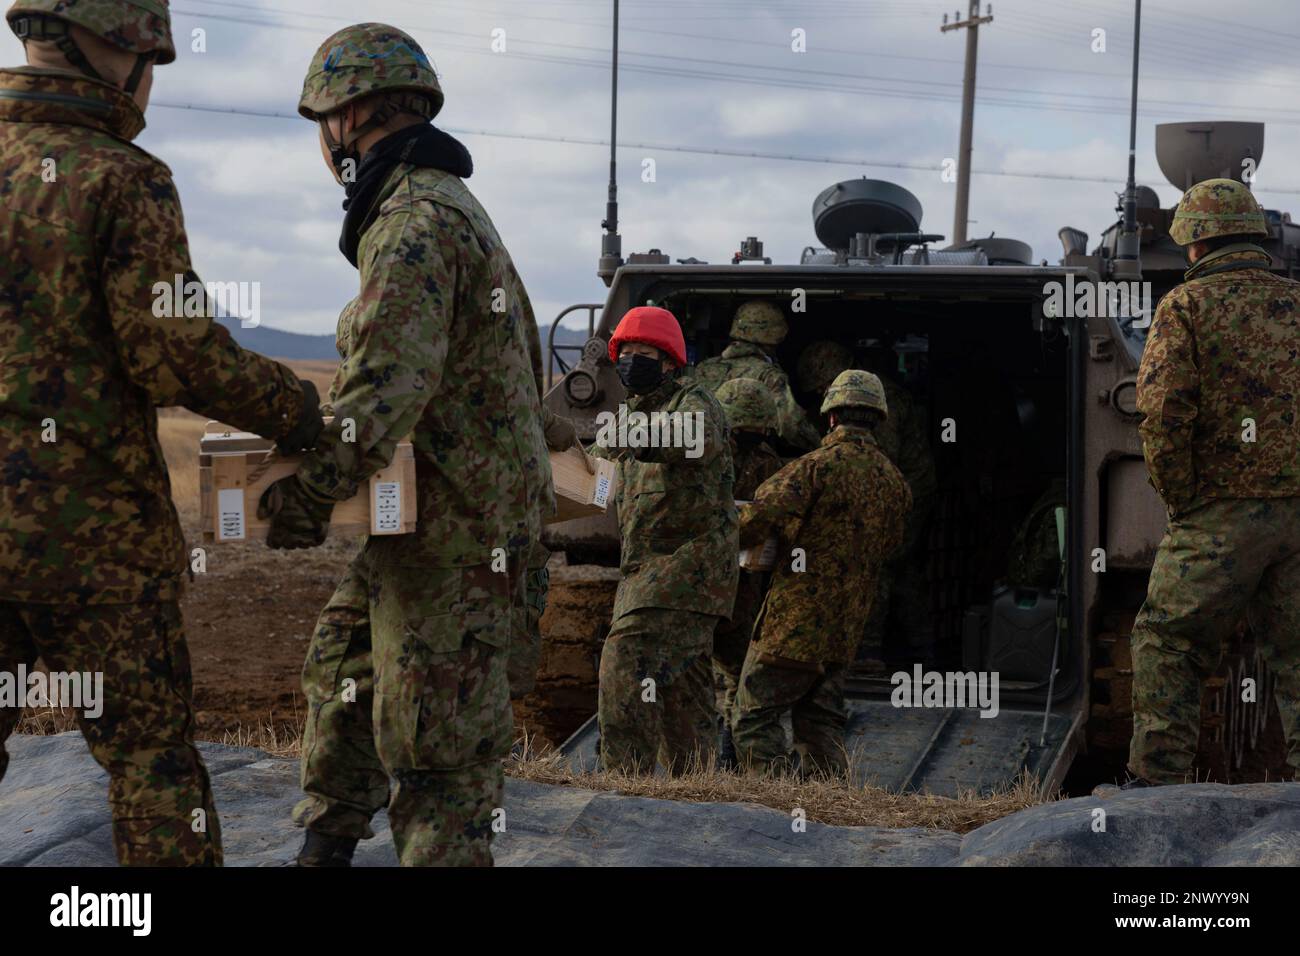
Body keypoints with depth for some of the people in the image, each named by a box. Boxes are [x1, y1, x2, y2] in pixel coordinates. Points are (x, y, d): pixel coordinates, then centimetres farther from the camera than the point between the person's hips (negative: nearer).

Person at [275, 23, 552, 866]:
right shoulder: (457, 208, 17)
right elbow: (523, 349, 24)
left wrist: (308, 493, -27)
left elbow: (387, 386, -29)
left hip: (456, 520, -11)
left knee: (435, 728, -5)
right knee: (344, 660, 23)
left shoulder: (412, 221, -18)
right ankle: (327, 845, 35)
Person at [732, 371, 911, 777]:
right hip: (846, 627, 7)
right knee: (821, 723, 16)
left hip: (794, 620, -7)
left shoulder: (816, 467, -13)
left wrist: (731, 544, -4)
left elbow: (762, 515, -23)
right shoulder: (895, 483, 8)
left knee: (755, 720, -2)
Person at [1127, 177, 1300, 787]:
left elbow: (1163, 415, -12)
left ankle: (1157, 784, 1)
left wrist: (1181, 501, -2)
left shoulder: (1187, 305, -3)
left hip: (1223, 510, -5)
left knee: (1168, 644, 4)